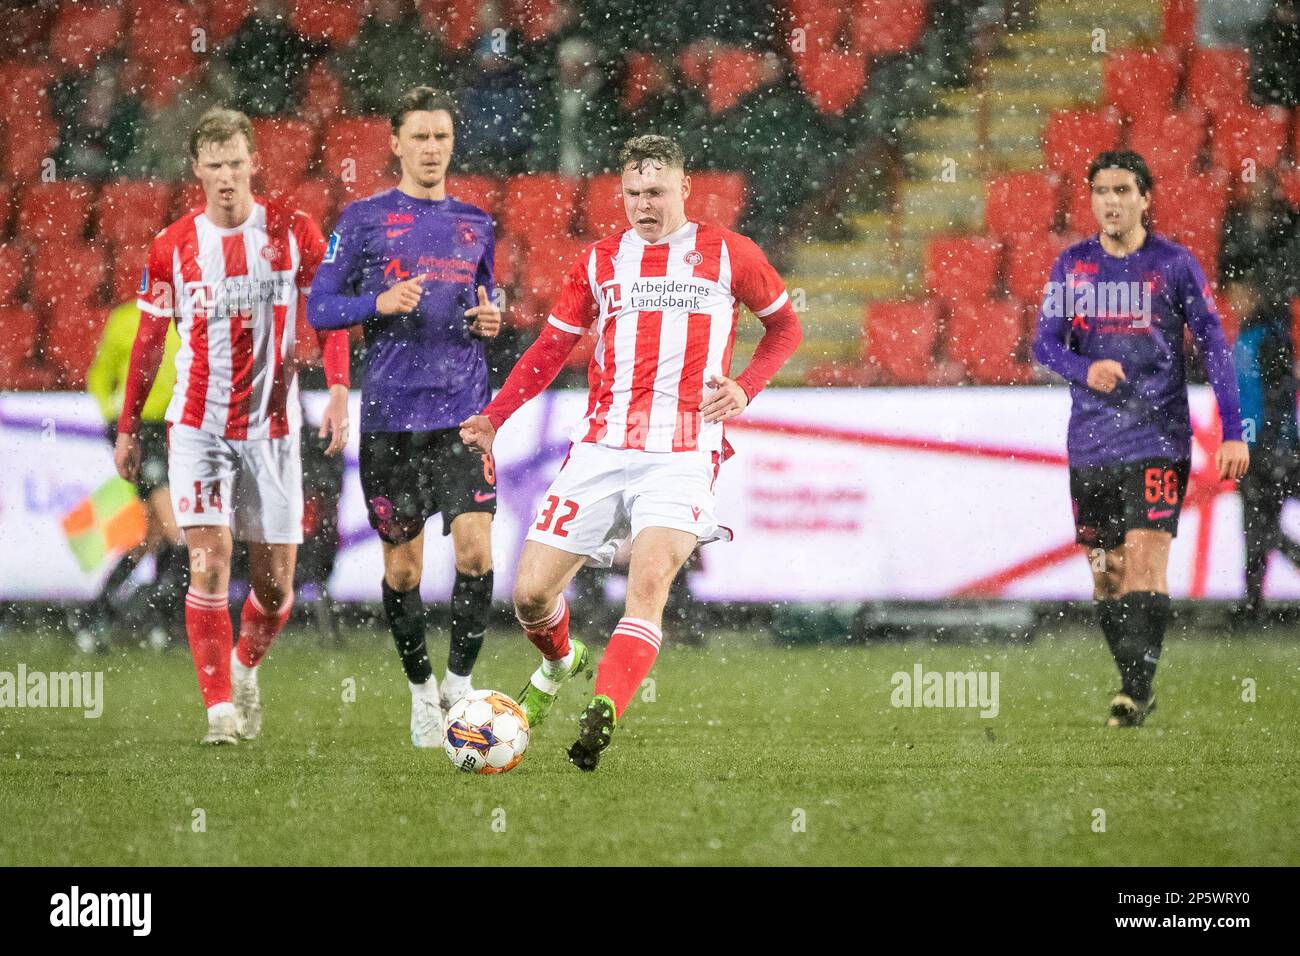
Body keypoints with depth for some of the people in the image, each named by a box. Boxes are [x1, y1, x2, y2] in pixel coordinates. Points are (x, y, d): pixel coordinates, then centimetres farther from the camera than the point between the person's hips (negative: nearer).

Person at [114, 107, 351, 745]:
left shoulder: (294, 233, 0)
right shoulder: (172, 247, 1)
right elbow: (149, 340, 10)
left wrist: (338, 388, -13)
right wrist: (128, 427, 11)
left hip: (271, 425, 1)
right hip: (197, 424, -1)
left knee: (275, 582, 3)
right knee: (209, 556, -16)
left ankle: (245, 668, 33)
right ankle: (220, 709, -14)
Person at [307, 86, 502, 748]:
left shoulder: (475, 224, 12)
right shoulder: (364, 218, 2)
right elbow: (320, 308, 1)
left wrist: (490, 320, 1)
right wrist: (380, 304, -16)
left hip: (464, 412, 2)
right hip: (391, 414, -2)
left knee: (475, 544, -14)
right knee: (403, 562, 5)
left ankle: (460, 681, 2)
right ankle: (421, 692, 23)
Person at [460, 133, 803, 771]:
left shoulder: (728, 255, 7)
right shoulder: (599, 262, 13)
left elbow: (785, 324, 19)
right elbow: (551, 347, 18)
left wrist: (745, 388, 2)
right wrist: (494, 417, 6)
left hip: (684, 451, -3)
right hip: (602, 447, 3)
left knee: (650, 579, -27)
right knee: (531, 592, -1)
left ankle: (601, 718, -33)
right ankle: (558, 663, 33)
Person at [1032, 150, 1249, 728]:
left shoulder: (1175, 265, -1)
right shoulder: (1071, 266, 8)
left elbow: (1213, 346, 0)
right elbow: (1045, 343, 4)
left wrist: (1232, 432, -7)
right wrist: (1085, 369, -18)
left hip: (1157, 440, -4)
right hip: (1090, 442, 4)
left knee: (1144, 560, -16)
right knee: (1106, 573, 6)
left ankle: (1136, 691, -18)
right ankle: (1135, 689, 17)